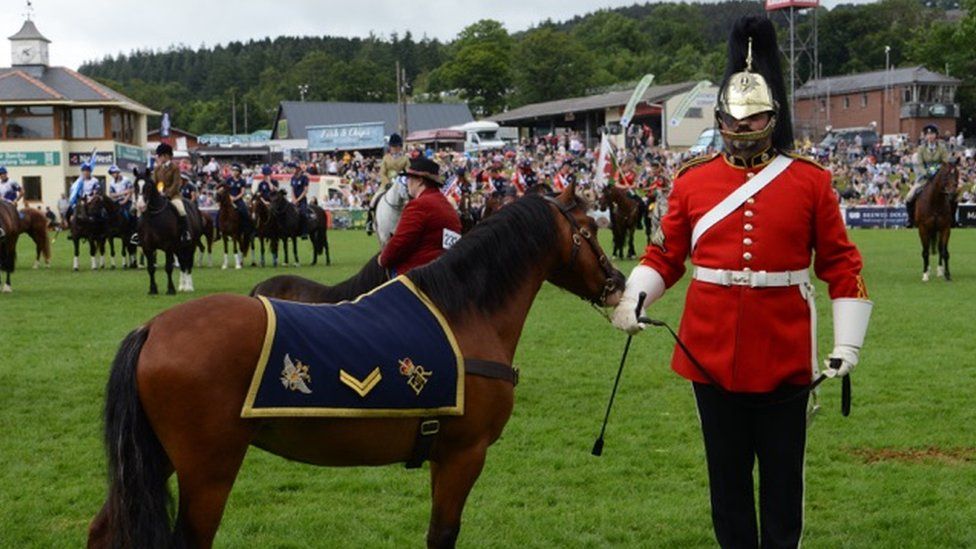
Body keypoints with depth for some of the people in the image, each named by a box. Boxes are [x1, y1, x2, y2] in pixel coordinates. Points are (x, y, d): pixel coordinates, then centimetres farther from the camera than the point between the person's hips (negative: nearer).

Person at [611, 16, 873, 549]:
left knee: (782, 476, 10)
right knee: (727, 475, 12)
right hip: (712, 355, 1)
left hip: (785, 358, -1)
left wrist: (847, 344, -4)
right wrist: (633, 297, -9)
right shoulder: (693, 180, 3)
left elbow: (841, 265, 1)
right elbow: (665, 254, 9)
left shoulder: (810, 181, -1)